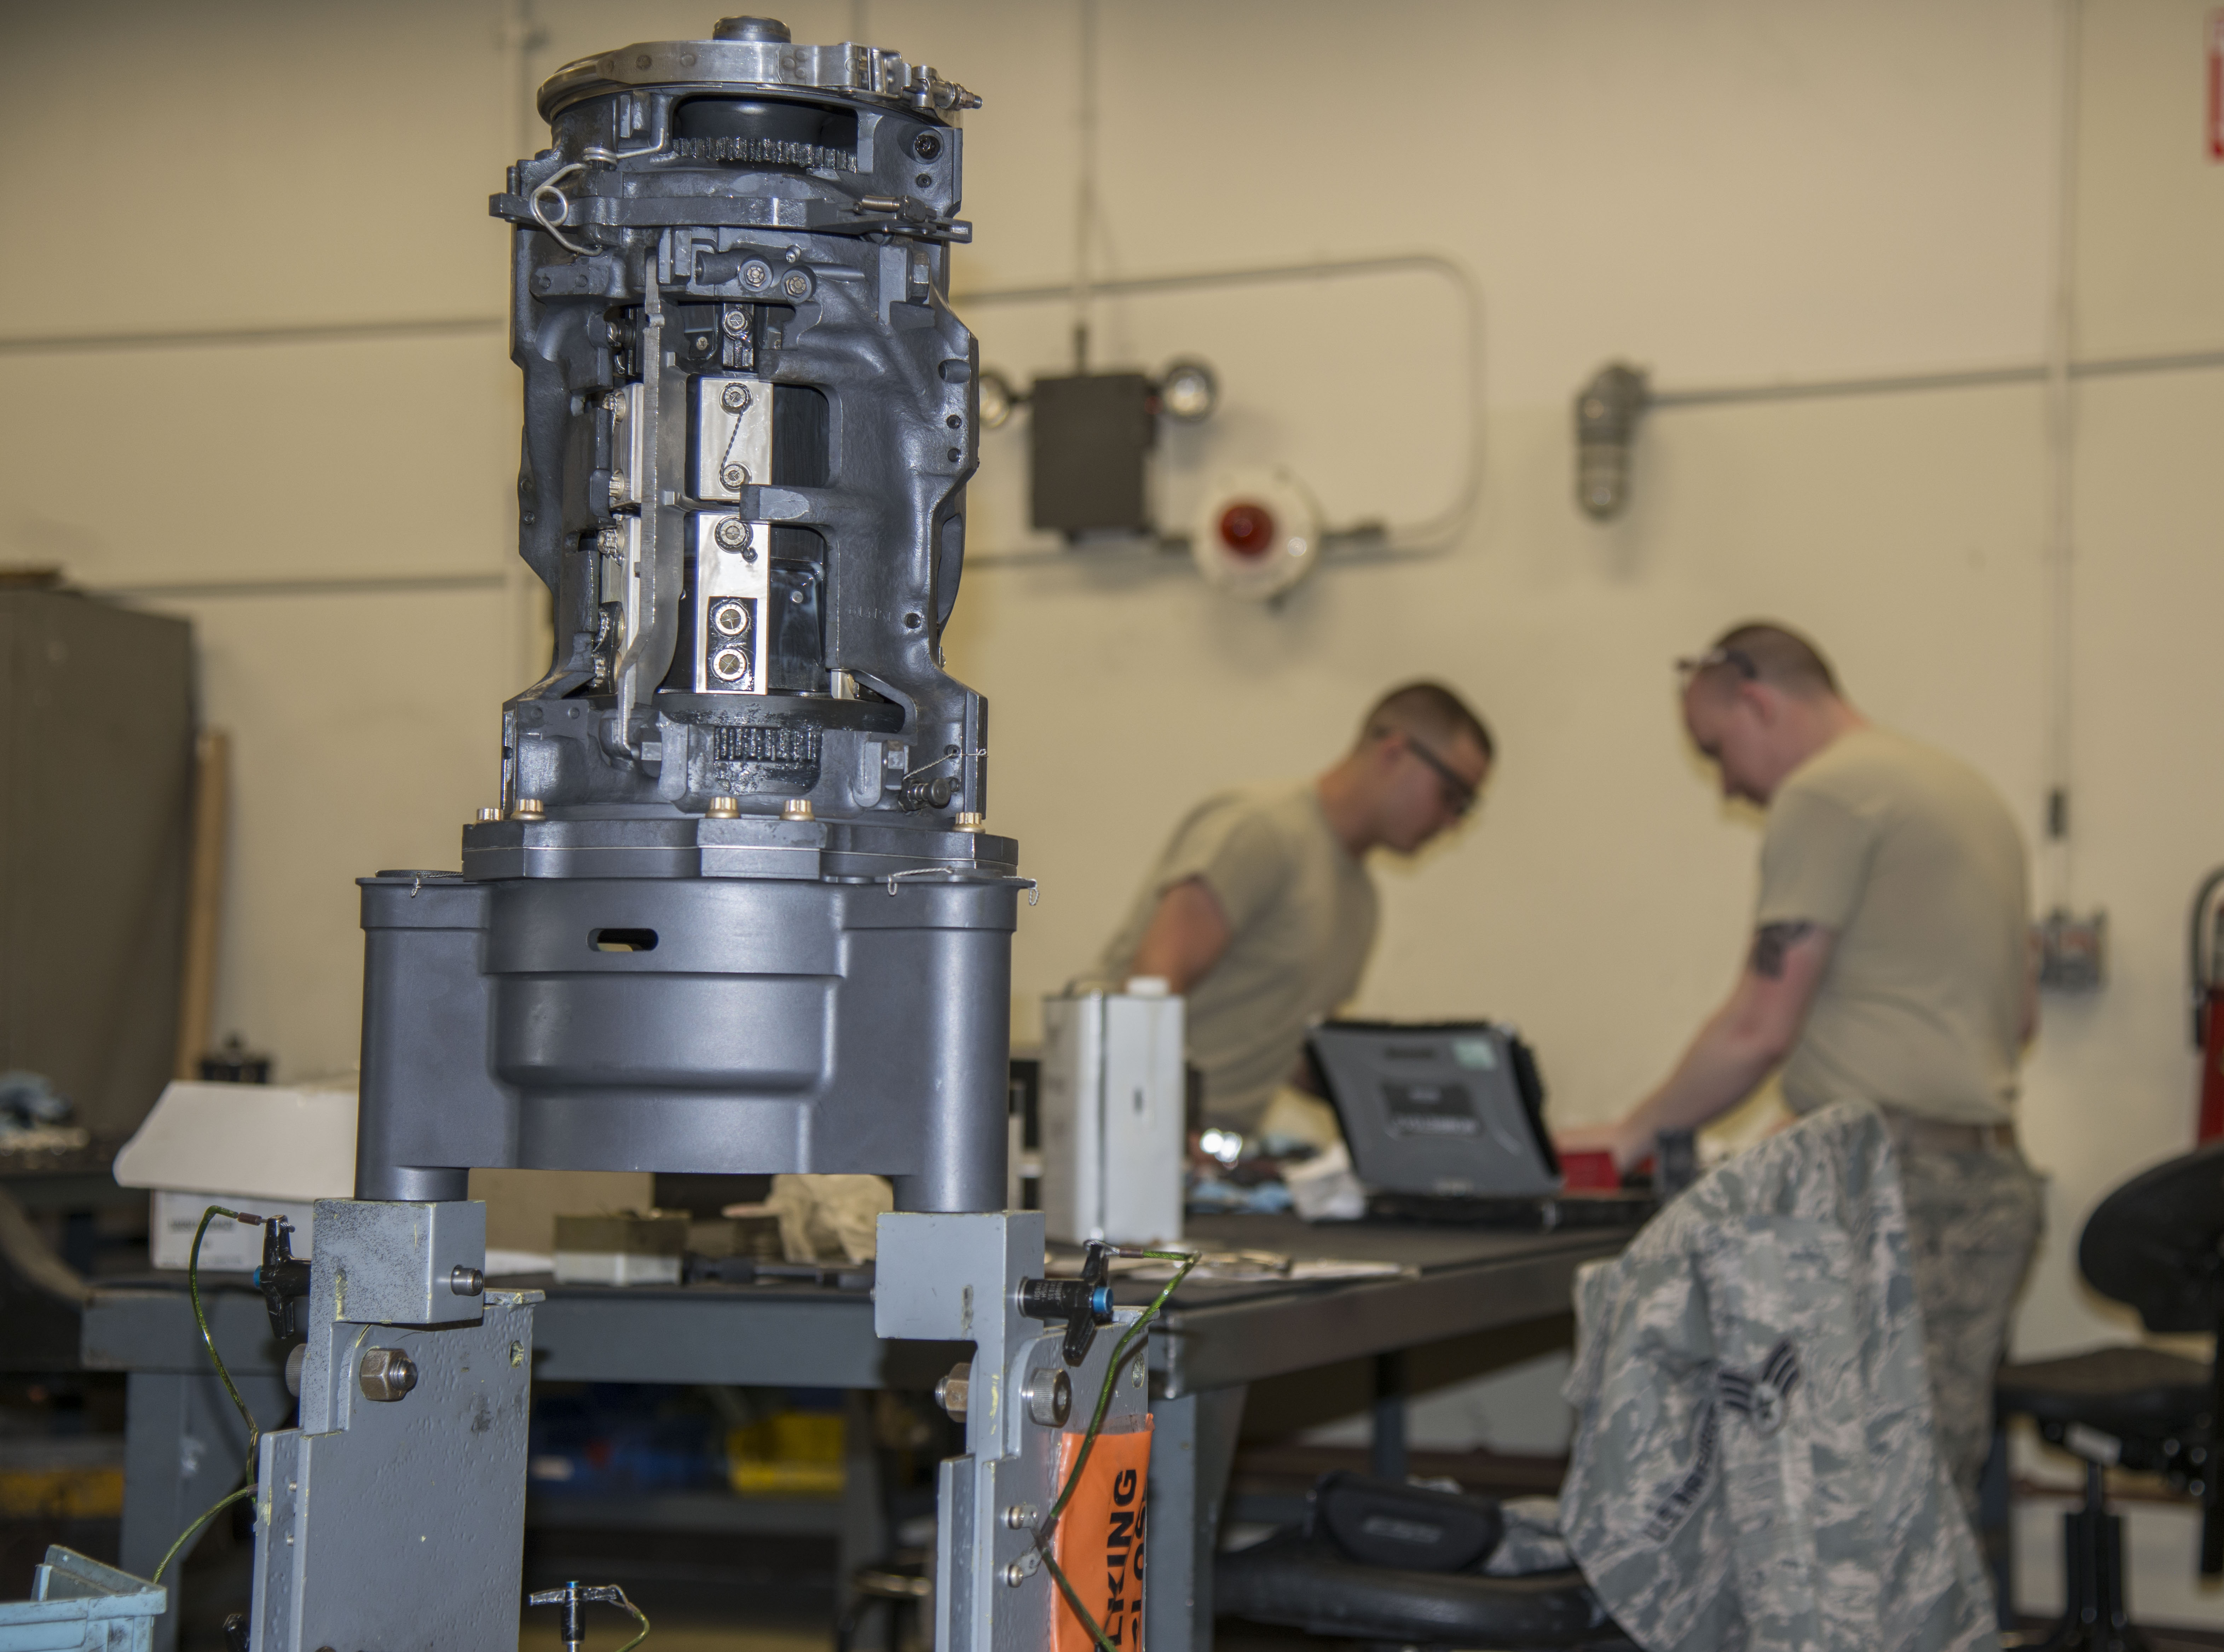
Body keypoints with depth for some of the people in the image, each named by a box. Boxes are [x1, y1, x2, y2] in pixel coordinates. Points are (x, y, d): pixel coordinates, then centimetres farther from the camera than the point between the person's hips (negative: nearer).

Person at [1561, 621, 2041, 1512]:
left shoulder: (1825, 794, -8)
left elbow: (1760, 1029, -11)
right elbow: (2020, 1013, 28)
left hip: (1897, 1177, -9)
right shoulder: (1965, 787, 21)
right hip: (1992, 1171, 10)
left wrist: (1634, 1133, 1)